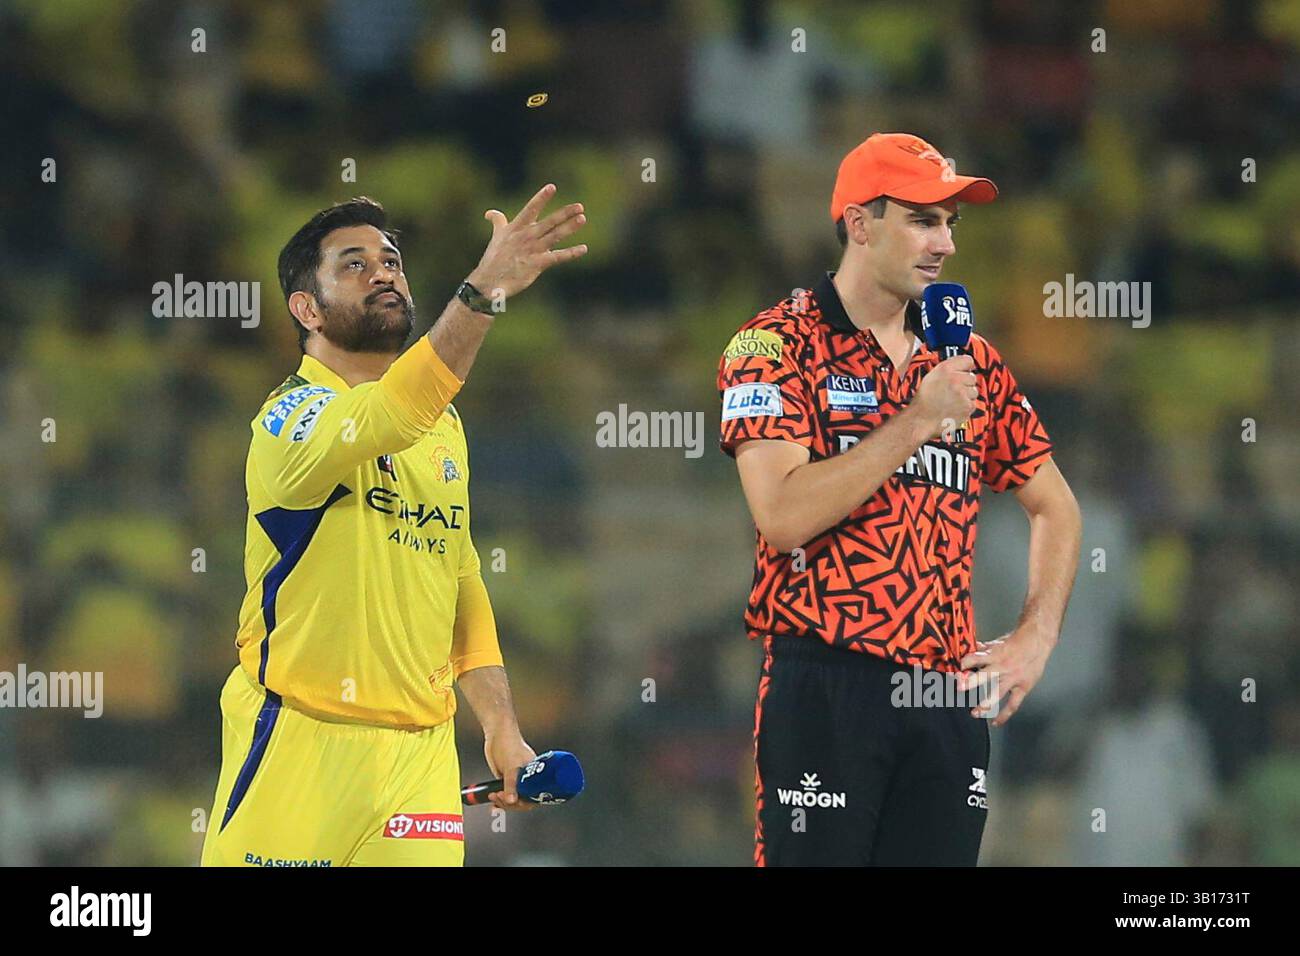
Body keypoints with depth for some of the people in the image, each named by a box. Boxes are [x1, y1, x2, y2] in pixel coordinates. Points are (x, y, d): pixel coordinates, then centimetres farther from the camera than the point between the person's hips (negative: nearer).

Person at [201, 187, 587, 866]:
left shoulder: (443, 427, 15)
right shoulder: (291, 417, -10)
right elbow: (376, 424, -33)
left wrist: (500, 725, 12)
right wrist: (484, 290, -43)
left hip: (421, 754, 6)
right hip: (300, 749, -6)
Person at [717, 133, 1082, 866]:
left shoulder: (969, 361, 14)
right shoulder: (778, 346, -2)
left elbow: (1055, 507, 23)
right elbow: (784, 516, -15)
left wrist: (1035, 639, 9)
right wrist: (916, 421, -14)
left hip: (947, 694, 5)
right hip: (825, 686, -5)